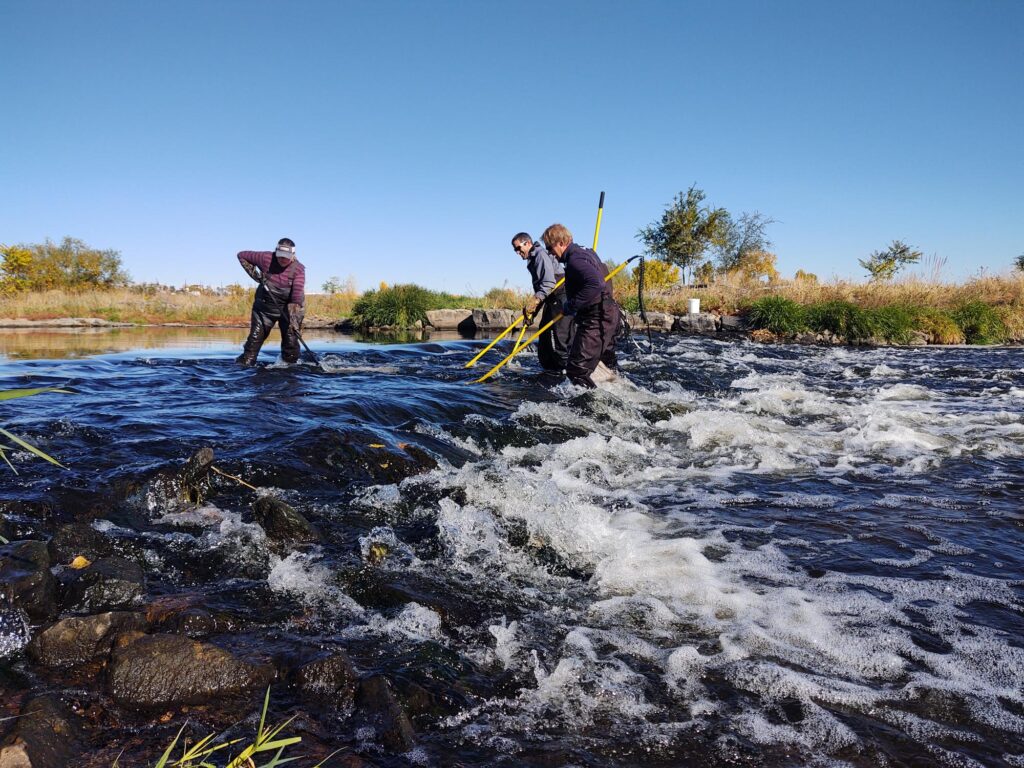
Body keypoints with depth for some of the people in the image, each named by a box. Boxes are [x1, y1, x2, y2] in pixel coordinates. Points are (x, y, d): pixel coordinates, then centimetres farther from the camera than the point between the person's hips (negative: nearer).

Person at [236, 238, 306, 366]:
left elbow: (298, 293, -30)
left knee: (291, 340, -3)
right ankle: (244, 364, 7)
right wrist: (254, 274, -12)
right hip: (264, 307, 2)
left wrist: (295, 317, -40)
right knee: (255, 338, -1)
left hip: (288, 309, -1)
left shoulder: (298, 269, -19)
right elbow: (242, 255, 1)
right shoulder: (266, 258, -13)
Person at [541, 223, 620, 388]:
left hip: (596, 321, -11)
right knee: (608, 365, 24)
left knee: (576, 369, -12)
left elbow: (596, 284, -33)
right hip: (607, 317, 11)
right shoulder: (585, 252, 15)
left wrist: (571, 306, -25)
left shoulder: (575, 259, -17)